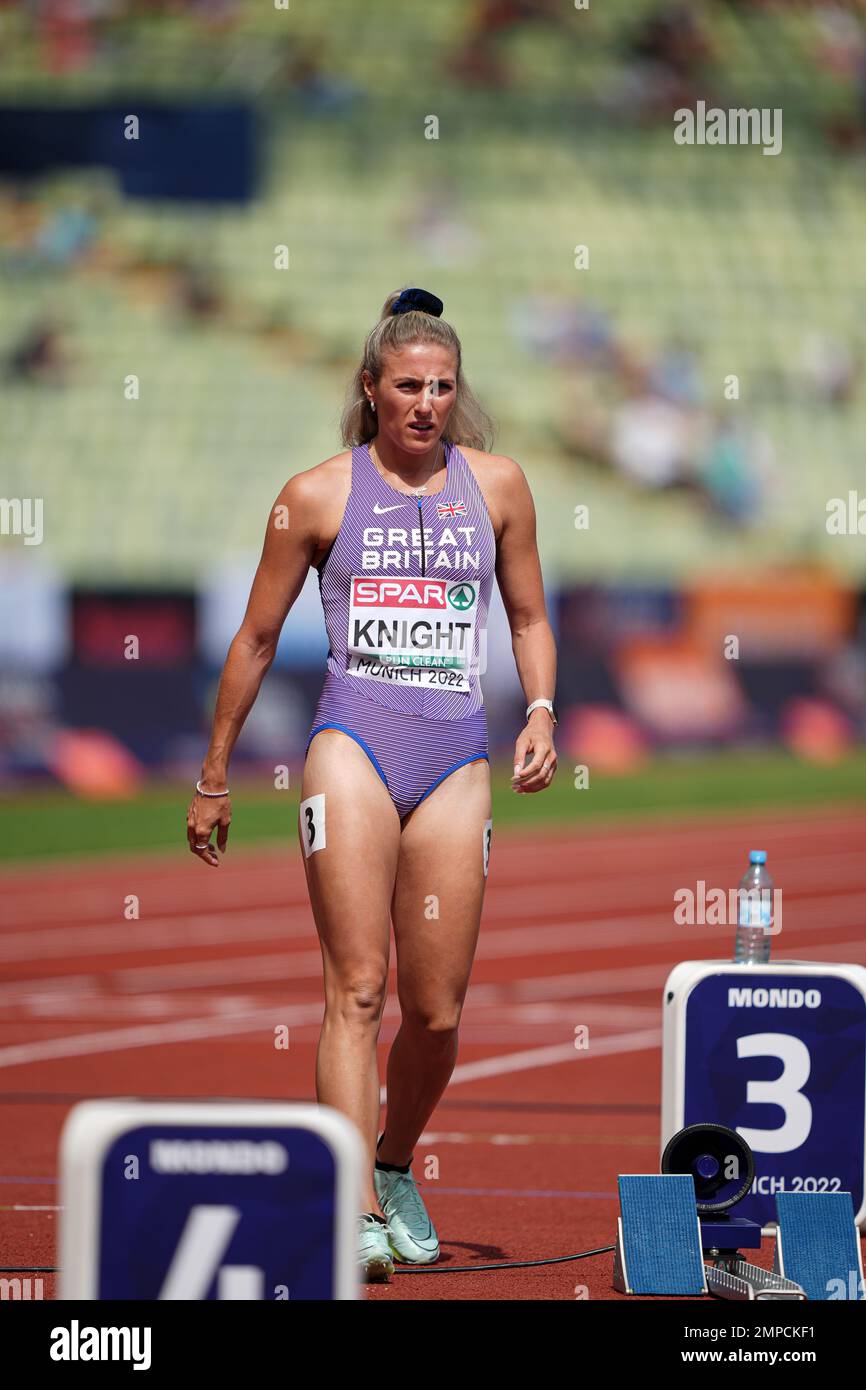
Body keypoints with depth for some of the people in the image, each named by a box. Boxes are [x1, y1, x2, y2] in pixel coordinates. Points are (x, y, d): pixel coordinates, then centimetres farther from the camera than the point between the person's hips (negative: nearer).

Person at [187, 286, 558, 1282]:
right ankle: (356, 1216, -20)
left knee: (436, 1011, 3)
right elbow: (257, 639, 11)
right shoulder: (317, 497, 4)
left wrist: (542, 715, 3)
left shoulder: (496, 486, 11)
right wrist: (213, 778, 14)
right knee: (357, 987, -14)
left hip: (456, 760, 3)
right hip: (354, 744, -3)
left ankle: (394, 1166, 30)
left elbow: (528, 617, 22)